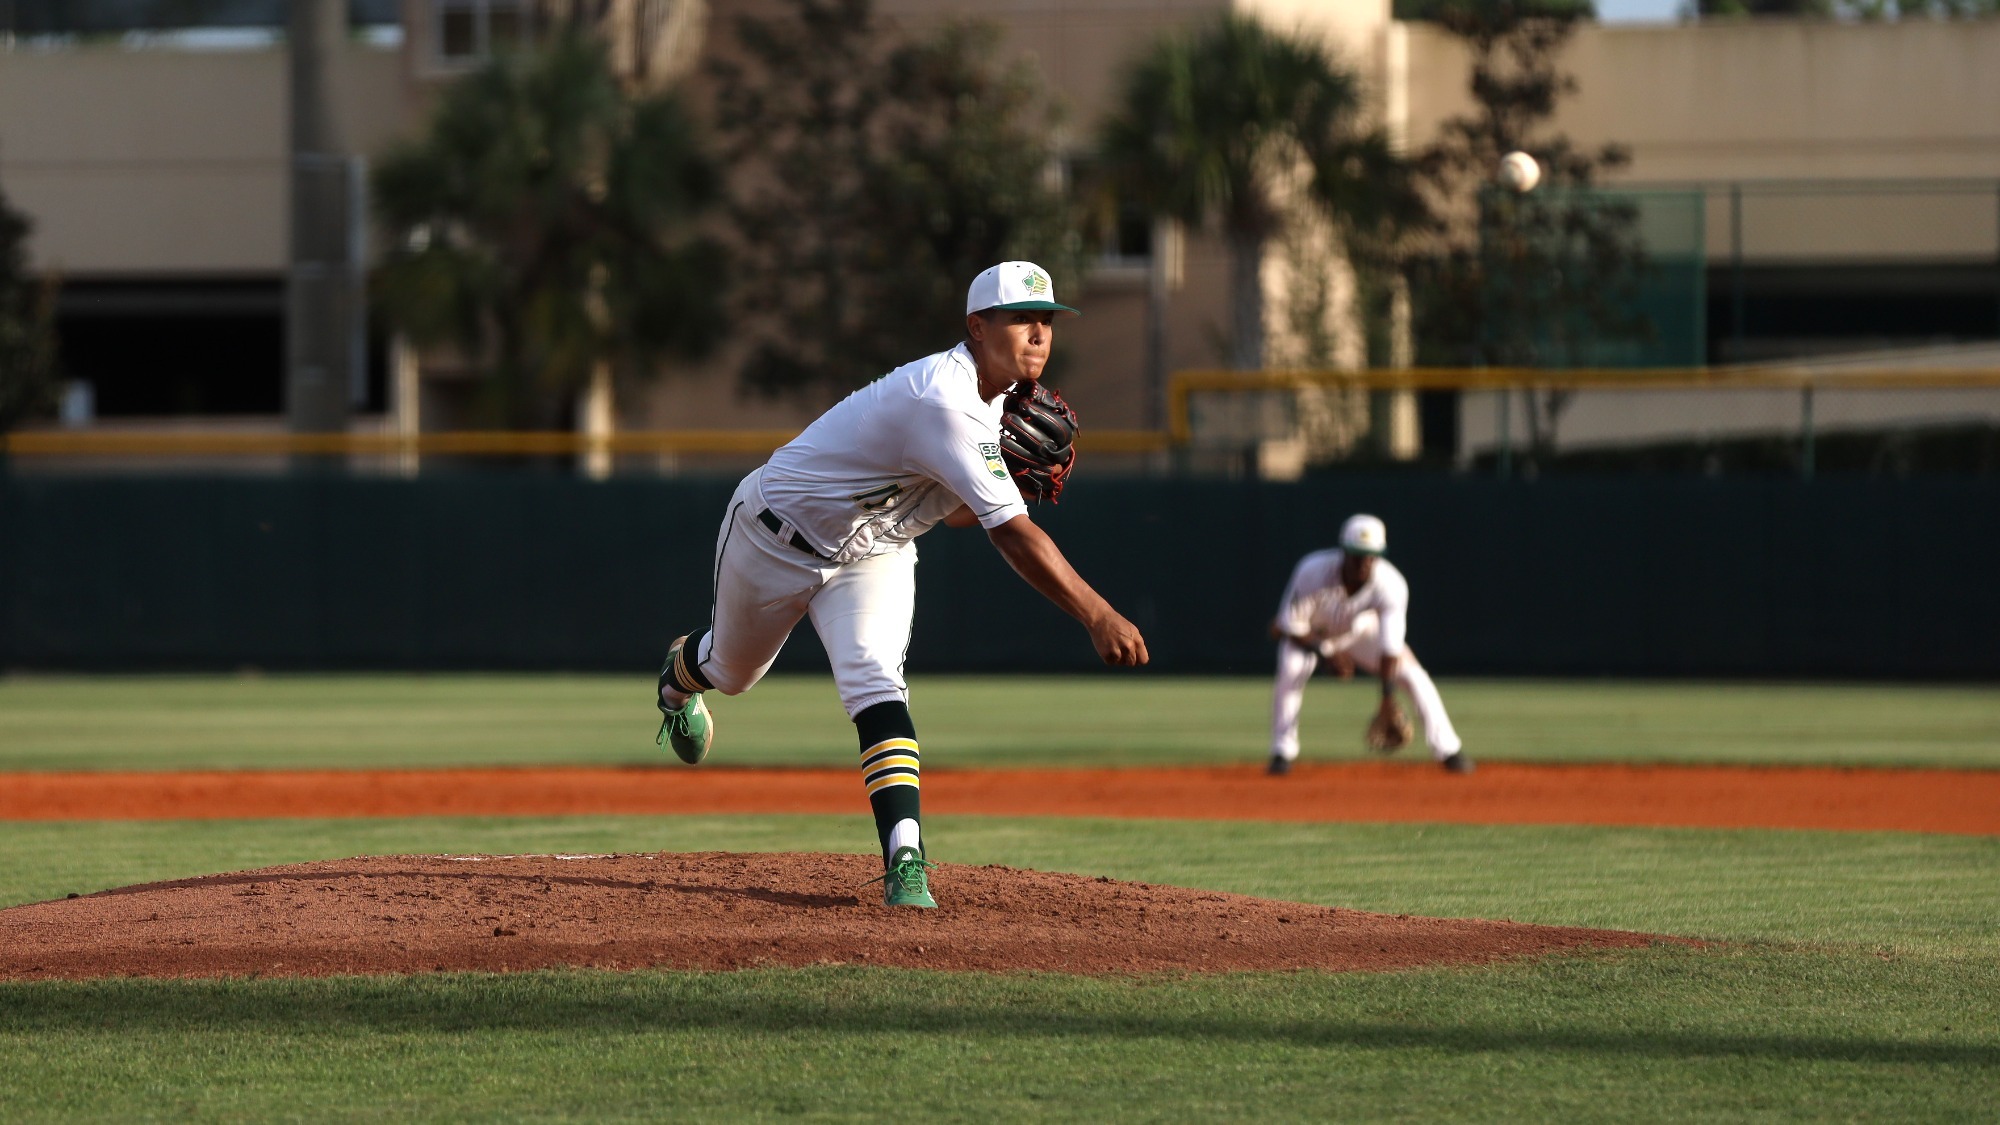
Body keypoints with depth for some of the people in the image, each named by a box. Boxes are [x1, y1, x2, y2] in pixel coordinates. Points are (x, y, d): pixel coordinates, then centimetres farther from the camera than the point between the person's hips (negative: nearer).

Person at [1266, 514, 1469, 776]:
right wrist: (1327, 652, -36)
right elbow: (1289, 626, -28)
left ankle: (1448, 751, -1)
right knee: (1290, 671, -30)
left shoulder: (1391, 585, -33)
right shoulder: (1313, 573, -37)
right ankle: (1283, 752, -14)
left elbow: (1391, 646, -33)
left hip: (1363, 630, 1)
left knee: (1413, 676, -13)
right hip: (1311, 633, -1)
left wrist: (1388, 699, -38)